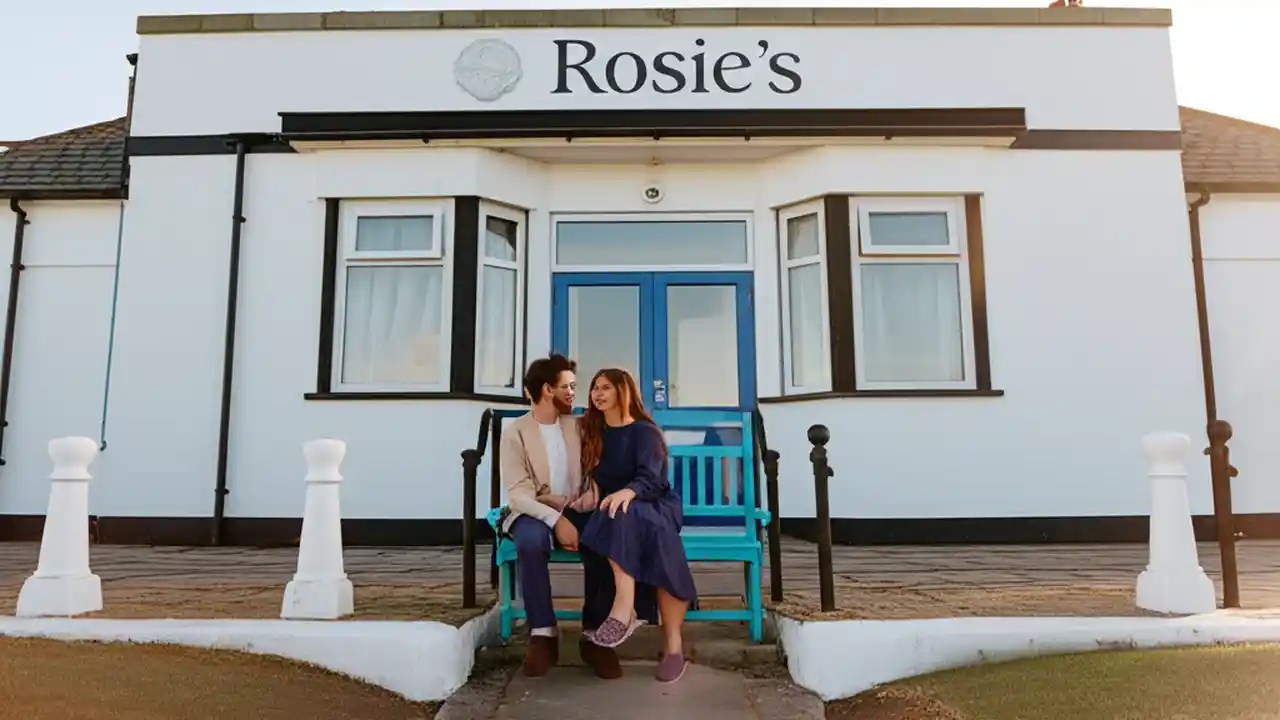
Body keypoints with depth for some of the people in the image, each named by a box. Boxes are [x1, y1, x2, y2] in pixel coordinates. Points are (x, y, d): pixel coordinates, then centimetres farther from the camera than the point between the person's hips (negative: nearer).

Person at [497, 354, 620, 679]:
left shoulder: (578, 426, 10)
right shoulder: (515, 431, -4)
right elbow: (518, 492, -14)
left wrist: (592, 498, -16)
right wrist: (555, 520, -28)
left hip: (575, 511, 3)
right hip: (534, 512, -2)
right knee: (530, 540, -37)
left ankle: (595, 634, -16)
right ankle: (543, 634, -22)